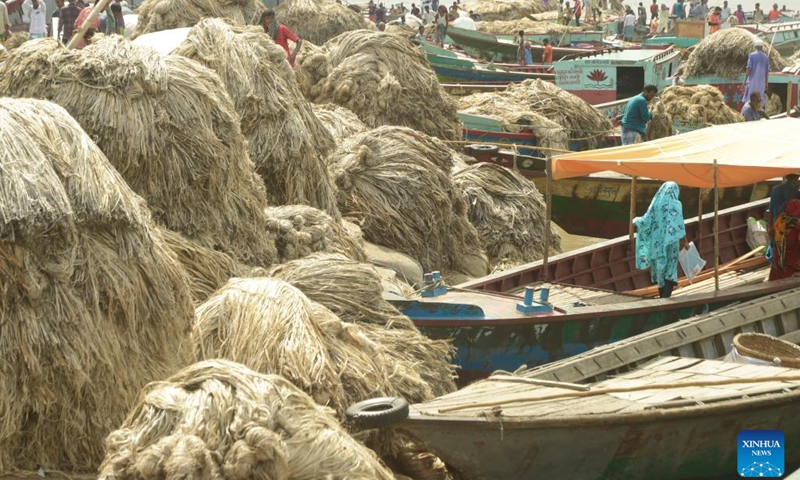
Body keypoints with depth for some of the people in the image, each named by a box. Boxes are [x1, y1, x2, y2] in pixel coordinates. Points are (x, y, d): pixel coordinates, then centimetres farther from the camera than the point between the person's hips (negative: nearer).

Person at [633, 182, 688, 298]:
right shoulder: (676, 204, -6)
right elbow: (679, 225, -11)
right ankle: (666, 296, -15)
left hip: (657, 241, 4)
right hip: (671, 242, -3)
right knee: (670, 270, -3)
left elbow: (647, 220, 0)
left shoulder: (656, 203, 3)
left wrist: (636, 221, 21)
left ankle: (662, 295, 21)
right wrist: (685, 242, -2)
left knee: (660, 268, 14)